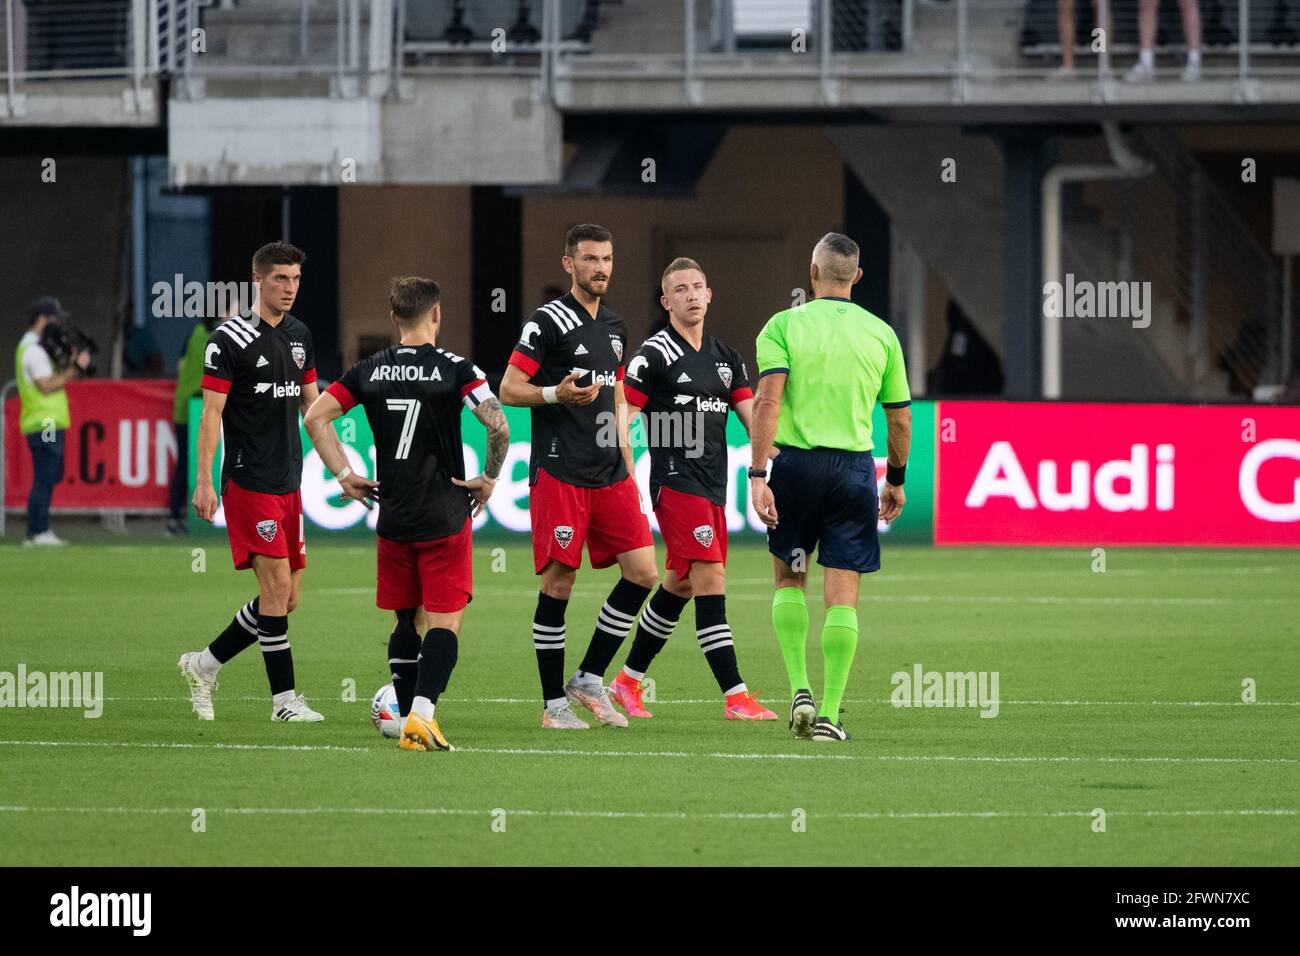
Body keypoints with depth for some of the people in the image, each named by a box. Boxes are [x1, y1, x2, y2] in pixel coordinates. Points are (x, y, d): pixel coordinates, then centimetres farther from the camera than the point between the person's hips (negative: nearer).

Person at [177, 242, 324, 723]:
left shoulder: (299, 336, 12)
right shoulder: (231, 338, -9)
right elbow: (212, 412, -10)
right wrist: (203, 480, -15)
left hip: (288, 482, 8)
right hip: (249, 481, -8)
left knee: (286, 598, 7)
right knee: (276, 585, -11)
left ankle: (204, 665, 21)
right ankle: (284, 698, -5)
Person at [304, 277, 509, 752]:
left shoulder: (369, 371, 4)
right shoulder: (455, 369, -8)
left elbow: (315, 417, 3)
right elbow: (498, 425, -19)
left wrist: (344, 475, 7)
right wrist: (489, 478, -4)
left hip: (392, 517, 4)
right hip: (445, 518, -4)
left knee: (405, 620, 15)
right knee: (445, 621, -3)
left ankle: (408, 721, 14)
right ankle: (422, 715, -20)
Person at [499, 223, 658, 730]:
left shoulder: (614, 327, 17)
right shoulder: (548, 321, -6)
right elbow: (509, 389, -7)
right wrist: (557, 393, -24)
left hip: (609, 474, 7)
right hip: (559, 474, -7)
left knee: (643, 572, -2)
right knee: (558, 582, -5)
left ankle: (589, 678, 10)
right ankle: (554, 703, 3)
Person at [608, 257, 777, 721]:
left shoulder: (725, 358, 15)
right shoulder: (655, 355, -6)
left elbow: (752, 416, 14)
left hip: (713, 488, 8)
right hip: (676, 485, -8)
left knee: (678, 586, 14)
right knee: (711, 582, -14)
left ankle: (628, 682, 28)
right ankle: (735, 697, -16)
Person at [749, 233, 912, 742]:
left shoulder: (784, 325, 0)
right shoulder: (880, 333, 7)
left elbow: (768, 401, -12)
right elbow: (900, 418, 10)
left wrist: (757, 475, -16)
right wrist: (896, 480, 24)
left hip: (795, 462, -1)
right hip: (854, 466, 1)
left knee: (789, 577, 18)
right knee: (842, 595, 2)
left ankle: (799, 689, 6)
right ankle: (829, 714, -1)